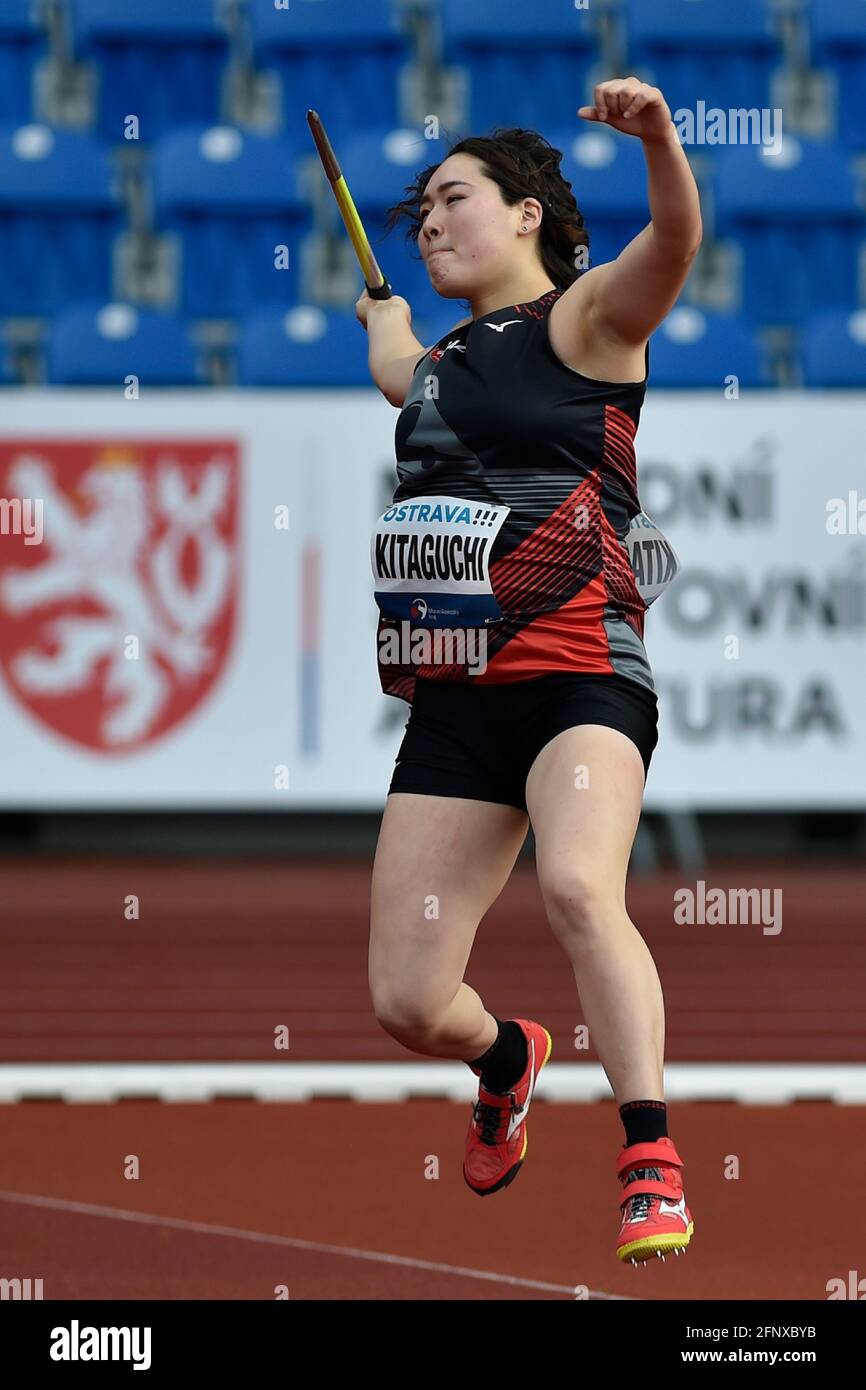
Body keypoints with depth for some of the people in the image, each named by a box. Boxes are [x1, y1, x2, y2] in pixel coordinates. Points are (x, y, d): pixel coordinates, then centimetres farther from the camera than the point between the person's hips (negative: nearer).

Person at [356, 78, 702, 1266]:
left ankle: (653, 1167, -32)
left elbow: (676, 241, -22)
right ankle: (507, 1059, 38)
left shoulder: (586, 317, 2)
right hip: (452, 700, 7)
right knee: (405, 1002, 3)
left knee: (578, 886, -35)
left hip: (577, 673, -7)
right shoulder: (437, 363, 22)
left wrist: (656, 137, -39)